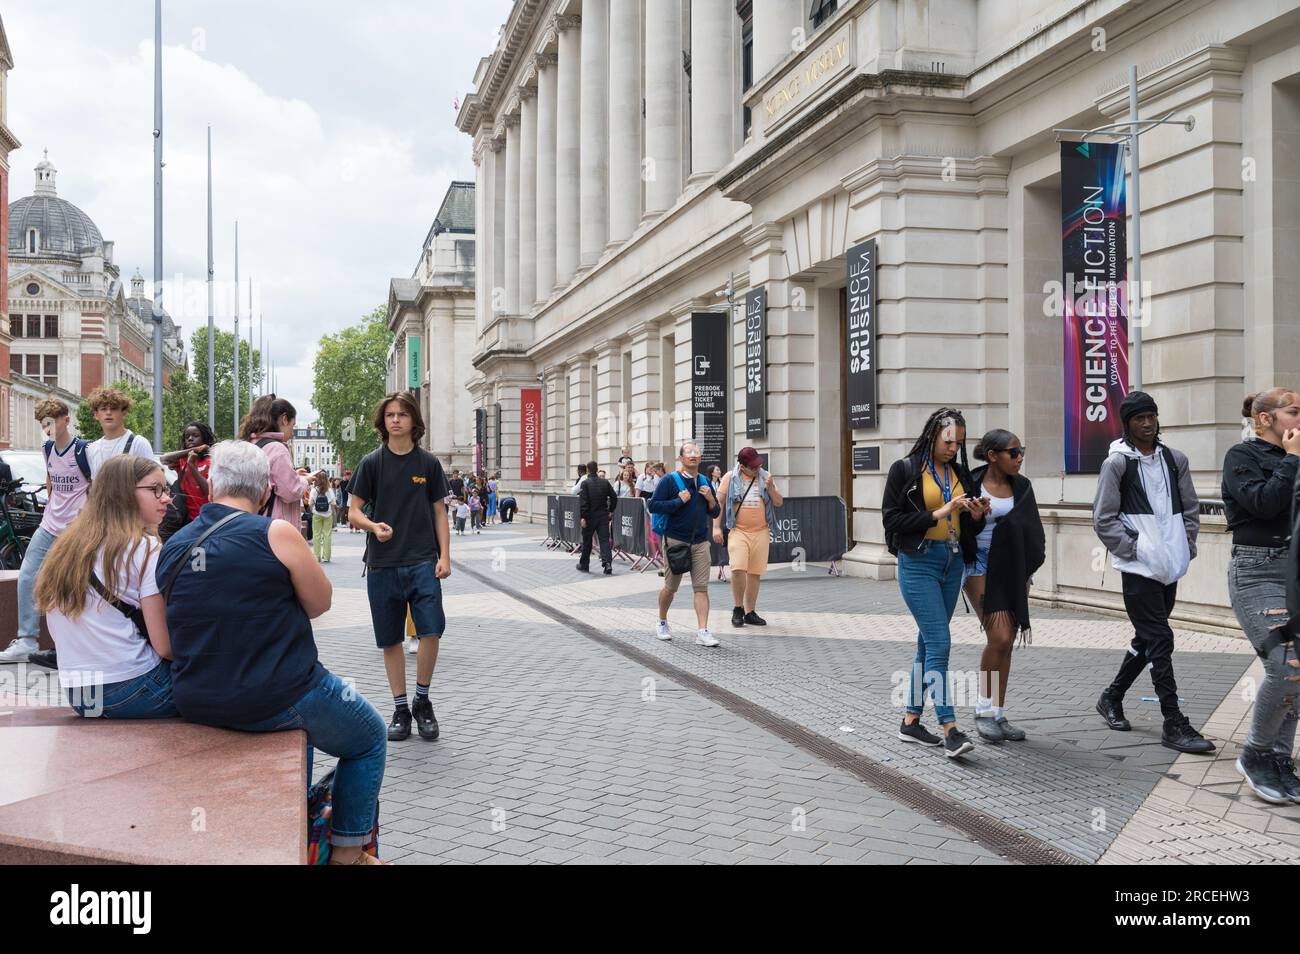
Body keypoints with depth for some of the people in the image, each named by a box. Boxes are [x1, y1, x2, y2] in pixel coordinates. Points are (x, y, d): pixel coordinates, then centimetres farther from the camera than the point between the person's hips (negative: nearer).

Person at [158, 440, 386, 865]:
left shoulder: (172, 546, 2)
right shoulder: (277, 533, -16)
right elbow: (320, 603, -4)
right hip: (276, 699, -6)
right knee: (369, 738, 21)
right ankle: (347, 853, 22)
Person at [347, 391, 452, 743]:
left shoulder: (428, 463, 5)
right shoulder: (372, 463, 2)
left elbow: (439, 512, 9)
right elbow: (353, 512, 3)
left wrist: (444, 556, 0)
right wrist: (374, 526, -18)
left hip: (422, 562, 0)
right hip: (382, 564, 0)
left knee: (431, 631, -12)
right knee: (390, 640, 6)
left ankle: (422, 701, 10)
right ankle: (400, 709, 19)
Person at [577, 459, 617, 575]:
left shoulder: (585, 483, -9)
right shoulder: (605, 482, 3)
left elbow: (582, 502, -15)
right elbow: (614, 497, 5)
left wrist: (582, 517, -16)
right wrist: (610, 511, 16)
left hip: (590, 517, -2)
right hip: (603, 516, 2)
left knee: (587, 541, 11)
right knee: (604, 540, -1)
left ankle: (584, 565, 24)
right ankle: (608, 563, -19)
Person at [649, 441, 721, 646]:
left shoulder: (705, 481, 12)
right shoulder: (669, 480, -5)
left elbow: (715, 513, 17)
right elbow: (653, 505, -12)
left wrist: (710, 499, -3)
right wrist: (679, 501, -15)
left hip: (700, 542, 4)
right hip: (675, 541, -4)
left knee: (701, 587, -5)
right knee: (670, 587, 8)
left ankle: (703, 632, -6)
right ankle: (662, 623, 30)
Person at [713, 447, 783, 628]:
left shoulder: (765, 477, 9)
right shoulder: (730, 477, 2)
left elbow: (779, 503, 9)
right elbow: (719, 502, 3)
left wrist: (770, 487, -9)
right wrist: (716, 527, -3)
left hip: (761, 532, 3)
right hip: (738, 531, -3)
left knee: (755, 573, 4)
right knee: (738, 569, -17)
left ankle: (750, 612, 15)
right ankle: (738, 608, 1)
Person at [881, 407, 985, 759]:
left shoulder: (960, 473, 12)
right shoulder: (905, 469, -4)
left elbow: (969, 528, 18)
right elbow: (892, 519, -10)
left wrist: (976, 516, -5)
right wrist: (938, 514, -16)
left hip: (952, 562, 6)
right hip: (918, 562, -6)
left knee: (928, 643, 10)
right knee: (939, 642, -14)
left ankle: (911, 720, 19)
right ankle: (950, 730, -15)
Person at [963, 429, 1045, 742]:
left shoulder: (1021, 486, 6)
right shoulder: (971, 484, -8)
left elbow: (1032, 528, 11)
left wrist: (1027, 568, -3)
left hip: (1013, 567, 5)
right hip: (981, 565, -5)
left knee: (1006, 641, 6)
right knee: (999, 637, -15)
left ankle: (998, 715, 14)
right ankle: (983, 709, 1)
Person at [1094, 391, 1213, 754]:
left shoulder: (1175, 459, 8)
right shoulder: (1117, 463, -6)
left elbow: (1190, 508, 14)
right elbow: (1104, 520, -7)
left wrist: (1186, 547, 3)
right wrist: (1134, 549, -11)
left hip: (1170, 567, 6)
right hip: (1139, 568, -6)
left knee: (1148, 639, 16)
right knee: (1160, 641, -8)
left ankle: (1112, 697, 34)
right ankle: (1174, 725, -4)